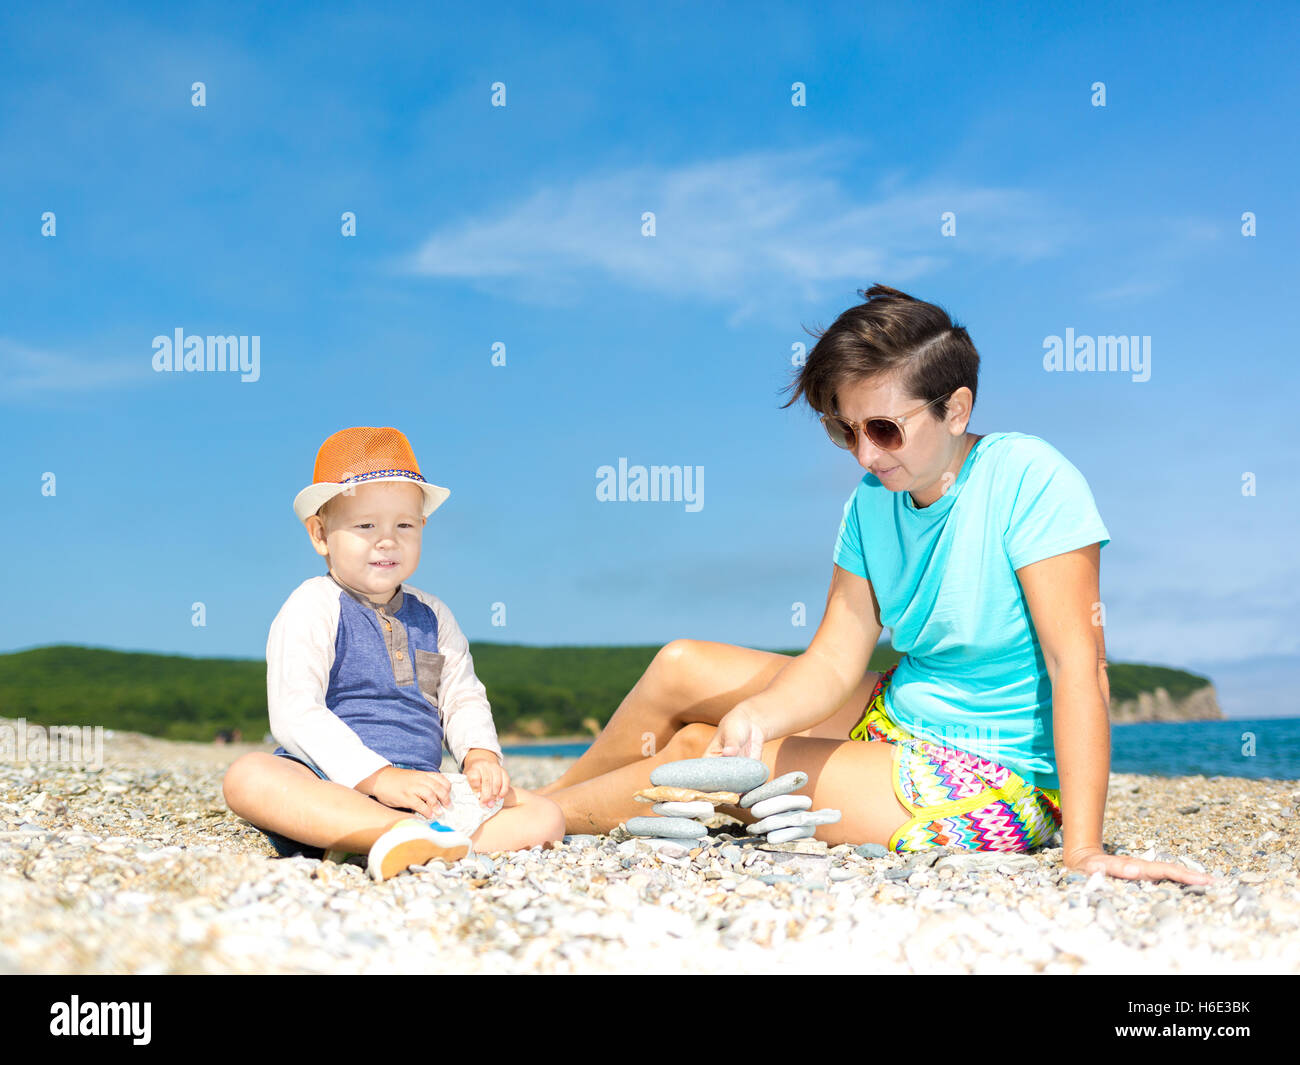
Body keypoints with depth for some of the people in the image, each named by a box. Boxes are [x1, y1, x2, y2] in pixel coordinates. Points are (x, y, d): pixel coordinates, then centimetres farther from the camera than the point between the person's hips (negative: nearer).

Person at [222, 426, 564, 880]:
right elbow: (294, 714, -13)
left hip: (420, 788, 5)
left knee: (546, 817, -13)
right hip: (330, 788, -5)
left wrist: (481, 756, -4)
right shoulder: (312, 608, -1)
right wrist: (380, 778, -23)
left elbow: (464, 699, 20)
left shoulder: (432, 617, 17)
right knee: (247, 776, -35)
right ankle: (408, 834, -49)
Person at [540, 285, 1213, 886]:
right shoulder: (872, 500, -1)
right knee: (679, 667, 4)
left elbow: (1079, 664, -26)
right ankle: (544, 804, 25)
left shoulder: (1030, 480, -21)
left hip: (992, 785, -7)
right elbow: (836, 658, -6)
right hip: (894, 718, 7)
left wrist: (1083, 848, -31)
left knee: (699, 763, -13)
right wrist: (752, 717, -28)